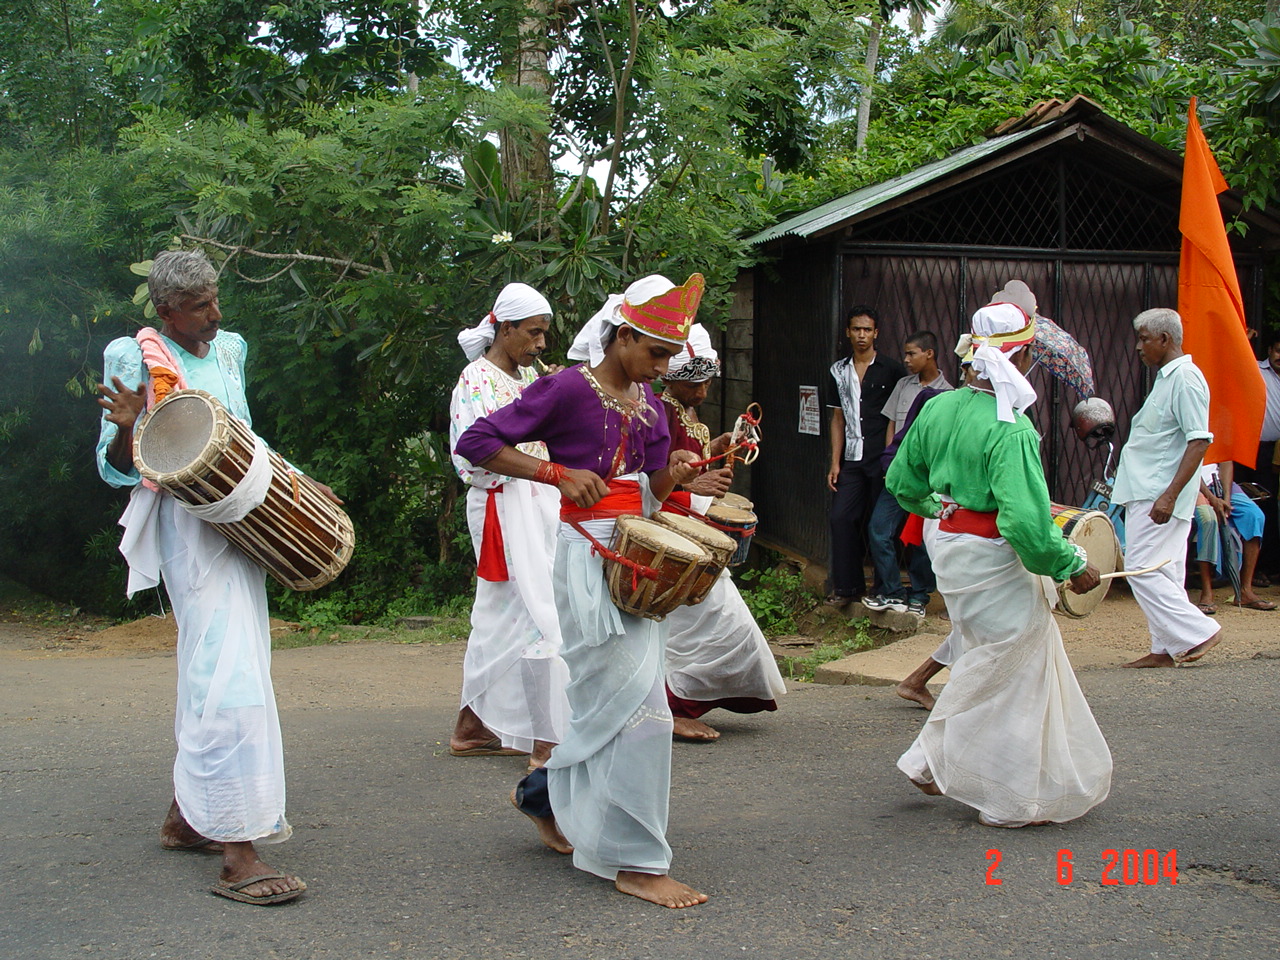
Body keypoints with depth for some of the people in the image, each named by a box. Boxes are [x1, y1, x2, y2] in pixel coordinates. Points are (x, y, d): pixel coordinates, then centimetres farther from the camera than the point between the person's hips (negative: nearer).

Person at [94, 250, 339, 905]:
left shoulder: (227, 350, 15)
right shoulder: (136, 358, -6)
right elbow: (114, 470, -5)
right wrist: (127, 428, -25)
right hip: (188, 524, -8)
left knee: (213, 674, 12)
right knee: (227, 675, -16)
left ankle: (185, 819, 25)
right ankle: (236, 855, -17)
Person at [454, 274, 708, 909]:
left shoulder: (646, 401, 12)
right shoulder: (567, 389, -11)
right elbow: (476, 442, -13)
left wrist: (673, 474, -6)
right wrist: (559, 473, -20)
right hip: (587, 553, -8)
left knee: (606, 702, 14)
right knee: (637, 701, -11)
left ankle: (545, 796, 37)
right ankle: (634, 861, -3)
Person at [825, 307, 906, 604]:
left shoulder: (892, 370, -1)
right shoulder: (839, 371, 12)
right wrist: (835, 462, 9)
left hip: (883, 460, -4)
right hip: (852, 460, 4)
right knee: (841, 518, -4)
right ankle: (847, 586, 6)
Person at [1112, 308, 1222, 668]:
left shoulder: (1186, 378, -15)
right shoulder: (1166, 377, 16)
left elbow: (1199, 441, -21)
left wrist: (1170, 495, -25)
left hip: (1159, 497, -10)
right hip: (1146, 492, 10)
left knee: (1143, 569, -10)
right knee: (1162, 572, 10)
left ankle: (1199, 631, -3)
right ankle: (1166, 649, 14)